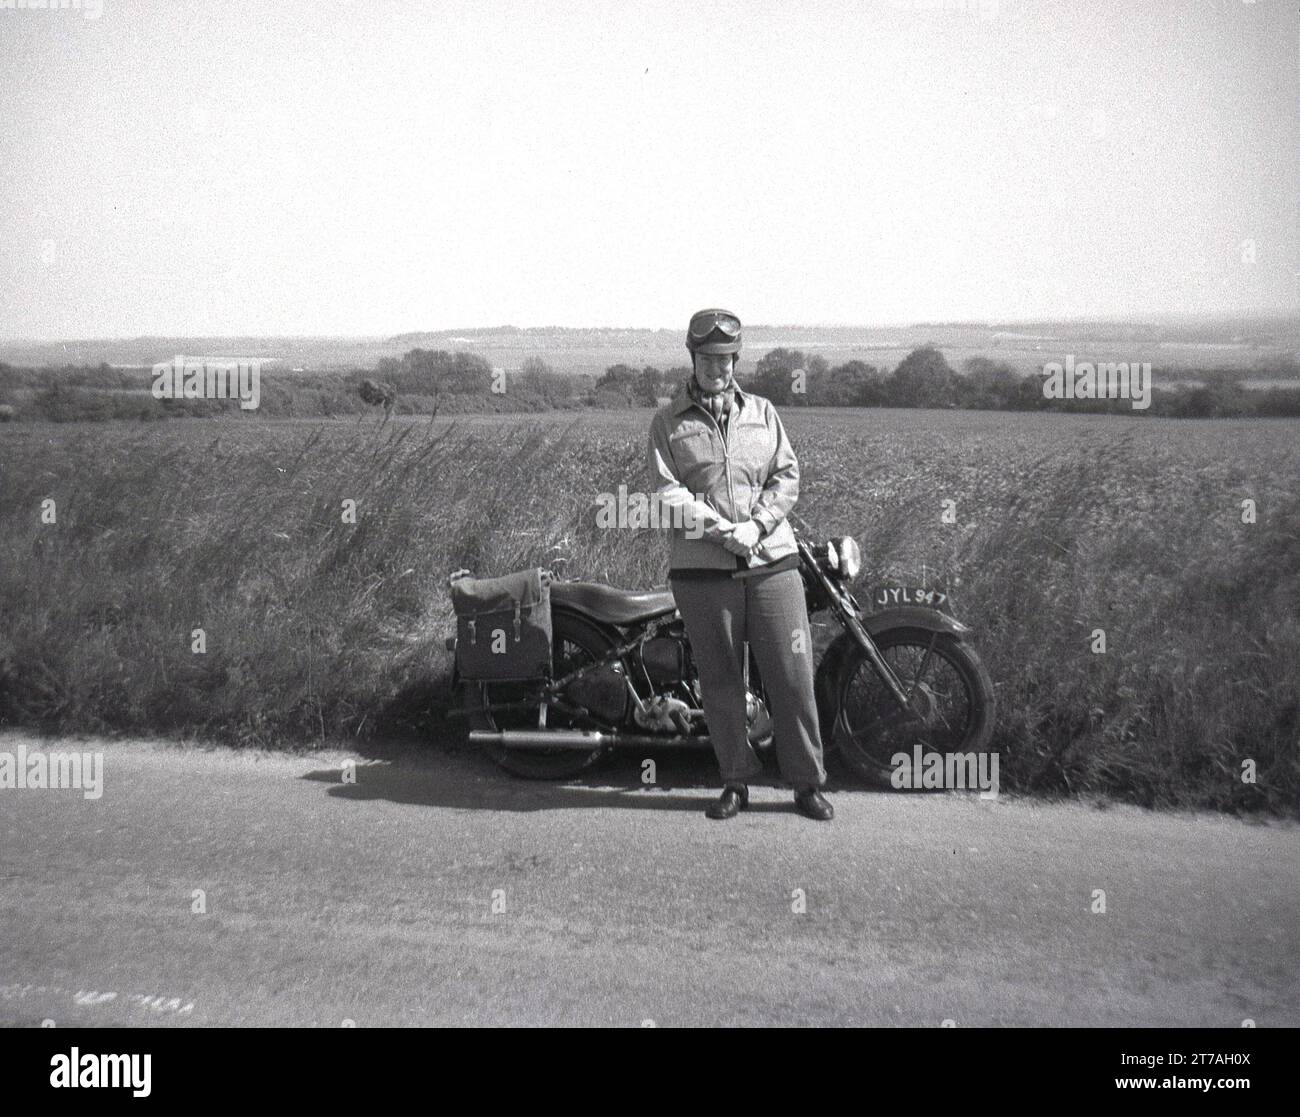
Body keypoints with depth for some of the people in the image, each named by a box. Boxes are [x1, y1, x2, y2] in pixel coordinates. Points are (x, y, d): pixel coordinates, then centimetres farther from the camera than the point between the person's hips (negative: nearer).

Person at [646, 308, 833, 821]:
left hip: (773, 561, 2)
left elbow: (787, 476, 8)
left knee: (792, 674, 0)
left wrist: (756, 526, -9)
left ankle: (808, 782, 12)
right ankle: (736, 782, 19)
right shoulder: (668, 422, 8)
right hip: (702, 569, -1)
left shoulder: (763, 412, 15)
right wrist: (722, 531, -14)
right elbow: (666, 494, -3)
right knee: (721, 681, 5)